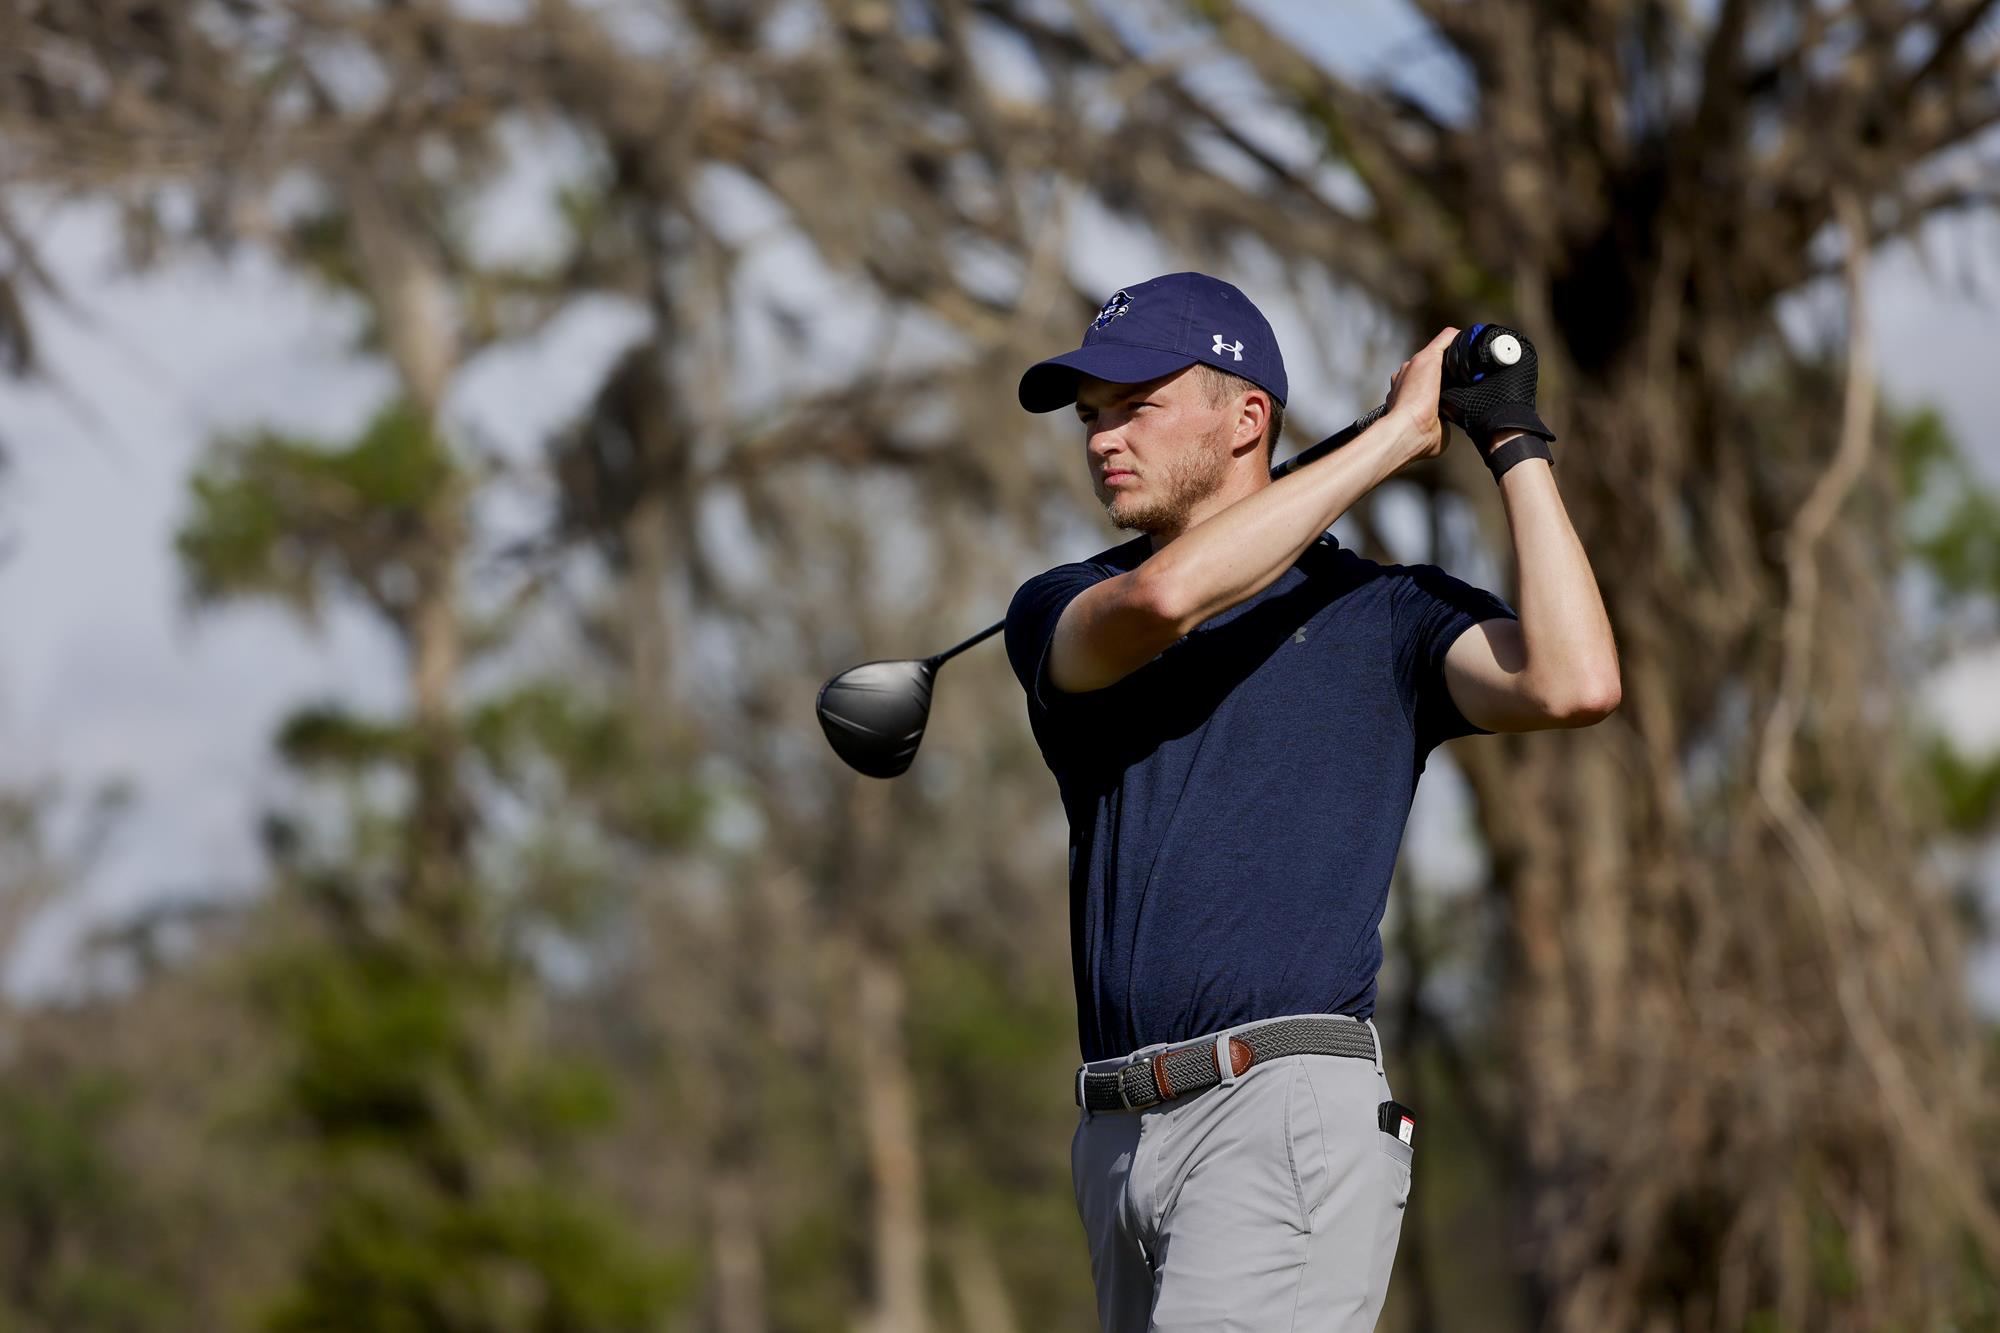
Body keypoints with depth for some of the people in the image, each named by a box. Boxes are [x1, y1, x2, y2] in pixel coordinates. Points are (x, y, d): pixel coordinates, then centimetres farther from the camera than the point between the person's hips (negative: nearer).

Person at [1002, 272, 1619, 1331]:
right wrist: (1394, 433, -5)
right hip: (1118, 1134, 5)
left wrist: (1516, 449, -3)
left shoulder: (1385, 613, 8)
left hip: (1292, 1119, -5)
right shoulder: (1059, 615, 14)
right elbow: (1160, 599, -10)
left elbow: (1575, 685, -11)